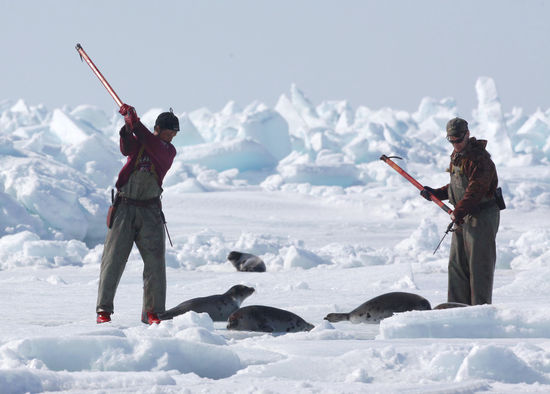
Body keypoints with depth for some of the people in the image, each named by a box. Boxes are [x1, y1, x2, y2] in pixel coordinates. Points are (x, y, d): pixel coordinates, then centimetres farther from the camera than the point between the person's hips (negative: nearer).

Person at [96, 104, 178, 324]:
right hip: (124, 207, 0)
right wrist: (127, 128, -34)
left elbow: (153, 146, -16)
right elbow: (127, 148, -17)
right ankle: (104, 310, 1)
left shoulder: (169, 151, 3)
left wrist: (135, 123, -21)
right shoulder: (137, 142, 5)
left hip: (150, 211, 0)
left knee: (155, 261, -5)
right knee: (113, 259, -3)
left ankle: (153, 312, 0)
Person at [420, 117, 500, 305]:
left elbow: (475, 191, -24)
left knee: (479, 264, -7)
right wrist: (435, 193, 15)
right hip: (462, 218, 9)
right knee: (457, 264, 10)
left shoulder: (479, 158, -17)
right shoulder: (456, 156, 13)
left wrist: (458, 212, -25)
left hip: (482, 216, -9)